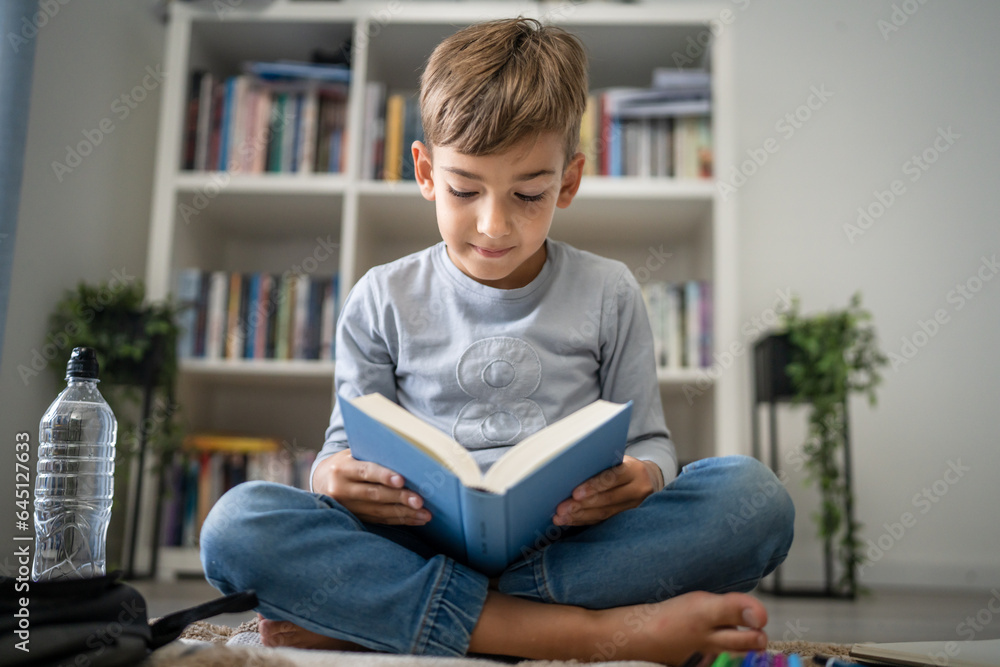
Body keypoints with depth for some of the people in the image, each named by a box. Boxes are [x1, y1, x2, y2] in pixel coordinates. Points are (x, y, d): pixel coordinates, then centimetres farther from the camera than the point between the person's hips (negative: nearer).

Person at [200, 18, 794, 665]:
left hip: (569, 548, 1)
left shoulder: (608, 295, 9)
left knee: (755, 494, -26)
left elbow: (650, 442, 13)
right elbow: (347, 442, 11)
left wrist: (640, 478, -13)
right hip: (424, 549, 0)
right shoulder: (384, 299, 8)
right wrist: (337, 477, -15)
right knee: (238, 522, -25)